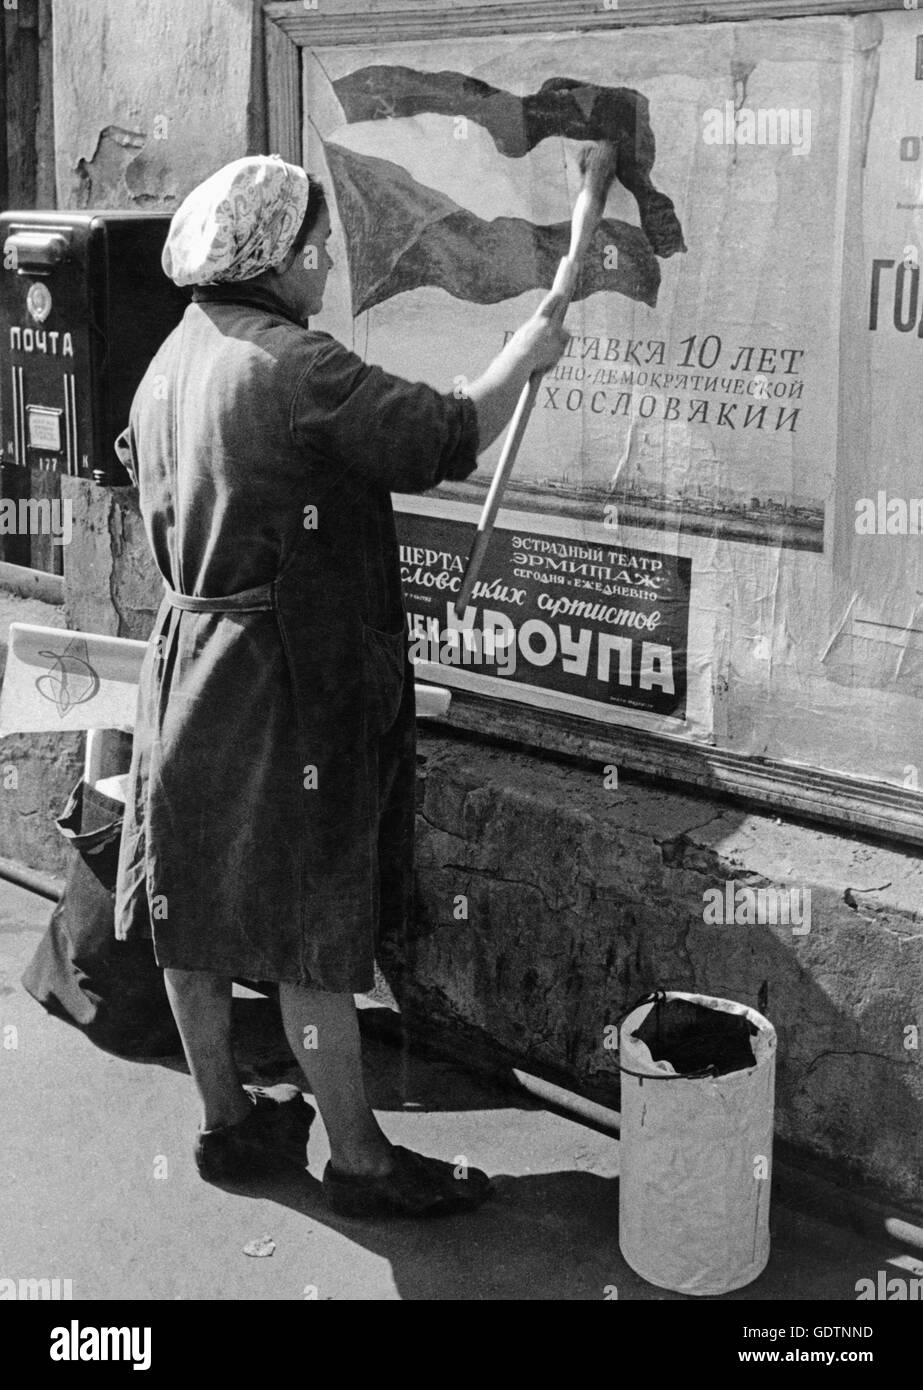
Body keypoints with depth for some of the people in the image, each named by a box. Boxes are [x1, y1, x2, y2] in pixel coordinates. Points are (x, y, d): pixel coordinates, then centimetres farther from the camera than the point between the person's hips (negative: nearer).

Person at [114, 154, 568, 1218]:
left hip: (186, 659, 9)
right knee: (313, 930, 0)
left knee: (196, 910, 15)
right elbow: (447, 440, -21)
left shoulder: (172, 359, 10)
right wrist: (523, 359, -4)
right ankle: (357, 1158, 13)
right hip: (285, 683, -9)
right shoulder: (296, 367, -19)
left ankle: (227, 1119, 31)